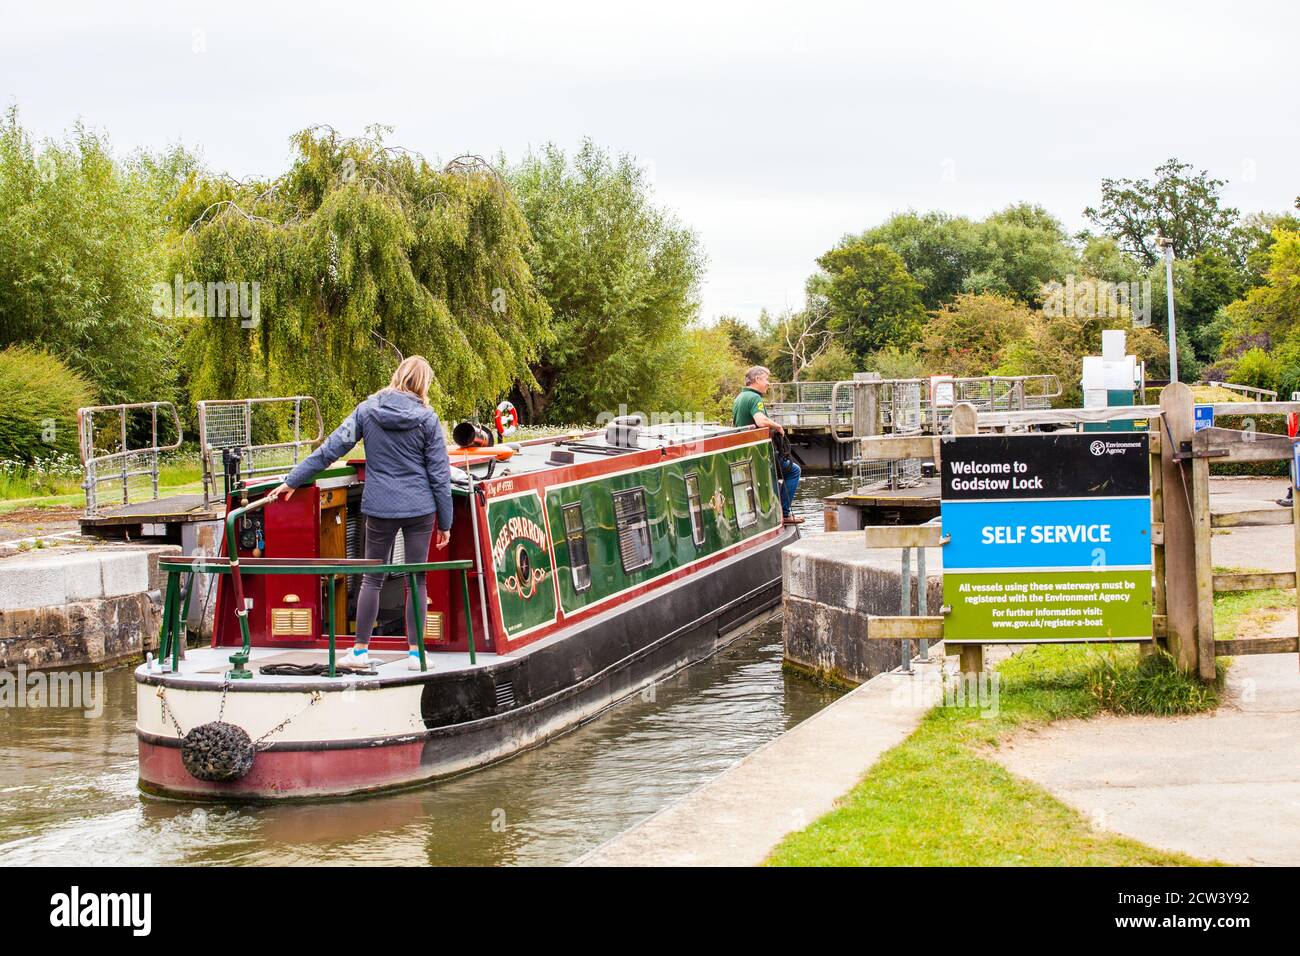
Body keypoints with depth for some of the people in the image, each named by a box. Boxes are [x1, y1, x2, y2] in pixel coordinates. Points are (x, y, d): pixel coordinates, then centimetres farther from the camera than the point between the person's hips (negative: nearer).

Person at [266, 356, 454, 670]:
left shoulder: (367, 410, -1)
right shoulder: (427, 419, -4)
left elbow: (330, 449, 0)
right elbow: (439, 473, -2)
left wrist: (293, 480, 7)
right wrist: (445, 522, 6)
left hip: (379, 508, 1)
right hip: (420, 509, -1)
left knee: (371, 578, 11)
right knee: (417, 579, 7)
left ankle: (360, 650, 14)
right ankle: (416, 652, 8)